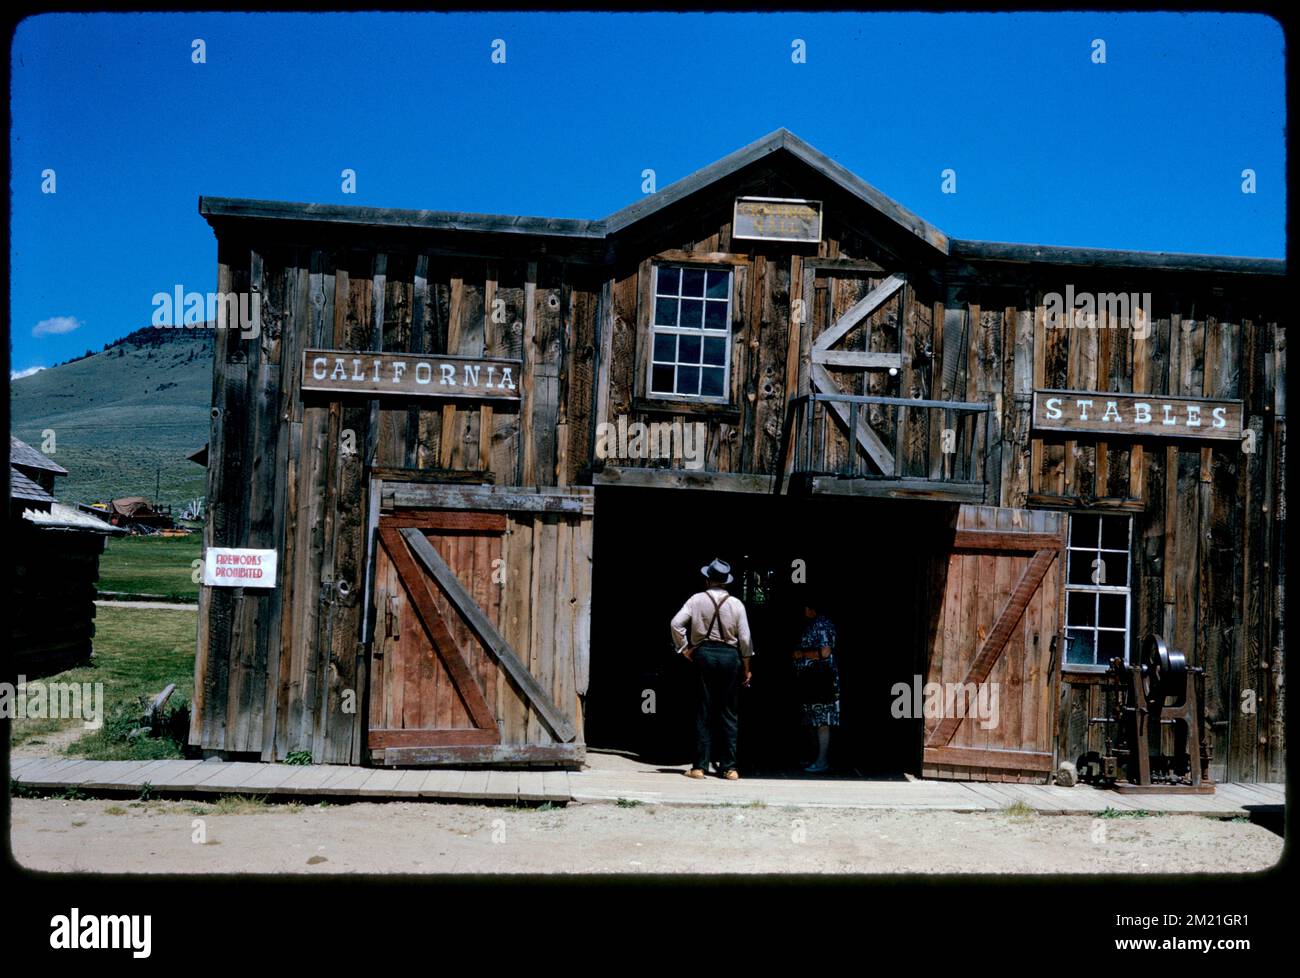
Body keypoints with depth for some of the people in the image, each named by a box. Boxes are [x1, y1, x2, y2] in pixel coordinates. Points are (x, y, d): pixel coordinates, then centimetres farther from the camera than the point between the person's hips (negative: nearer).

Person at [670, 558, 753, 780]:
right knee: (728, 714, 7)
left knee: (703, 712, 4)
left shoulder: (697, 599, 0)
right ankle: (729, 767, 6)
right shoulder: (736, 603, 1)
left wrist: (684, 649, 2)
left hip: (703, 654, 0)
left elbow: (676, 623, -10)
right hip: (729, 655, 0)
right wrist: (746, 668, 8)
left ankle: (700, 766, 2)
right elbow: (745, 638, 0)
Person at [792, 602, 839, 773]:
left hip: (821, 679, -10)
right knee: (812, 720, 14)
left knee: (822, 721, -5)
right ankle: (815, 755, 24)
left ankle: (822, 762, -2)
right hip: (809, 679, 10)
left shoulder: (823, 624, -12)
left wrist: (801, 654, -11)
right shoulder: (810, 624, 16)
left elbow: (825, 652, -20)